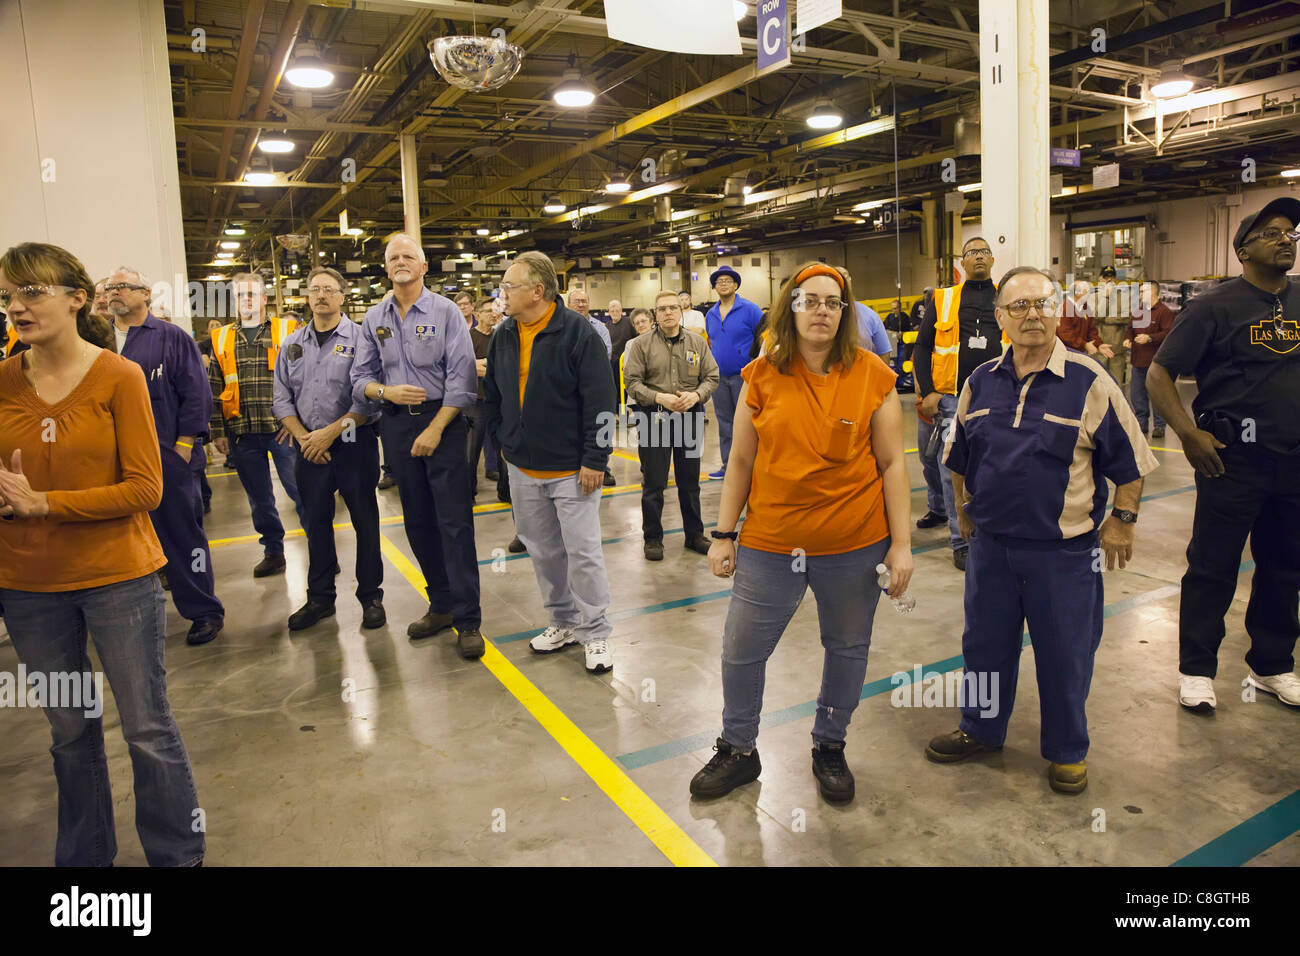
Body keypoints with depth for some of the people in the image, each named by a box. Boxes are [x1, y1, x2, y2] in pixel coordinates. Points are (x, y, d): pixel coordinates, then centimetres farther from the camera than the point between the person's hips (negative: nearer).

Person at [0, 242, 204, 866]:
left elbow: (144, 489, -13)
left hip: (118, 577, -3)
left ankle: (178, 855, 23)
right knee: (70, 731, 18)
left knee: (148, 731, 5)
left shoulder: (119, 377, -9)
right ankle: (83, 856, 37)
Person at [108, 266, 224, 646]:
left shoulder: (171, 338, 1)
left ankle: (204, 611, 12)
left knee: (182, 535, 2)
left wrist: (184, 445, -9)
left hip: (168, 458, -4)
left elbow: (196, 392, -3)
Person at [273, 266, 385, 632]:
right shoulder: (292, 344, 11)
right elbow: (282, 399, 10)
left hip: (354, 444, -4)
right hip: (309, 447, 5)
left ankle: (371, 596, 15)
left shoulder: (359, 338, -5)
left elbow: (369, 397, -11)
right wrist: (304, 437, -4)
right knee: (316, 523, 11)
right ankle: (319, 599, 24)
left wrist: (331, 432, -14)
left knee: (364, 520, 2)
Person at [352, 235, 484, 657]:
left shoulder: (445, 311, -3)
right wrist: (386, 391, -13)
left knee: (454, 521, -7)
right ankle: (441, 605, 23)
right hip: (397, 425, 5)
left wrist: (435, 429, -14)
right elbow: (361, 378, 10)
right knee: (417, 520, 10)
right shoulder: (374, 318, 9)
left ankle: (467, 620, -2)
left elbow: (461, 377, -9)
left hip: (443, 421, -4)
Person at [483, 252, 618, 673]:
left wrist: (594, 458, -16)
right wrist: (502, 442, 12)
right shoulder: (504, 336, 7)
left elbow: (601, 400, -15)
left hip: (571, 468, -6)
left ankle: (595, 632, 13)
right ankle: (564, 621, 30)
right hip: (522, 468, 6)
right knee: (543, 550, 14)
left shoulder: (578, 332, -13)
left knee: (582, 551, -1)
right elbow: (492, 394, 17)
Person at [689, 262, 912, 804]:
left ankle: (829, 748, 40)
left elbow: (892, 463, -1)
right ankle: (738, 750, 33)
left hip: (855, 545, 0)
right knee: (740, 651, 9)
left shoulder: (871, 374, -3)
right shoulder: (762, 376, 0)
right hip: (769, 543, 1)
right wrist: (722, 534, 3)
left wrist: (901, 543, -4)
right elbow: (741, 461, 4)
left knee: (847, 649, 15)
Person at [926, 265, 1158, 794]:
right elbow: (958, 456, 15)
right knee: (984, 645, 16)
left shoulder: (1089, 382, -9)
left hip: (1064, 551, -3)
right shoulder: (981, 382, 3)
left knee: (1064, 656, 10)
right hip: (991, 544, 4)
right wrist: (965, 511, 14)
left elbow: (1130, 461, -2)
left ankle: (1066, 751, 32)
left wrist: (1121, 521, -2)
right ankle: (980, 730, 38)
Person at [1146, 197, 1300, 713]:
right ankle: (1196, 670, 14)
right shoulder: (1215, 306, -4)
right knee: (1213, 568, 1)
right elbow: (1158, 374, -8)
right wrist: (1189, 434, -18)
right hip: (1235, 458, -5)